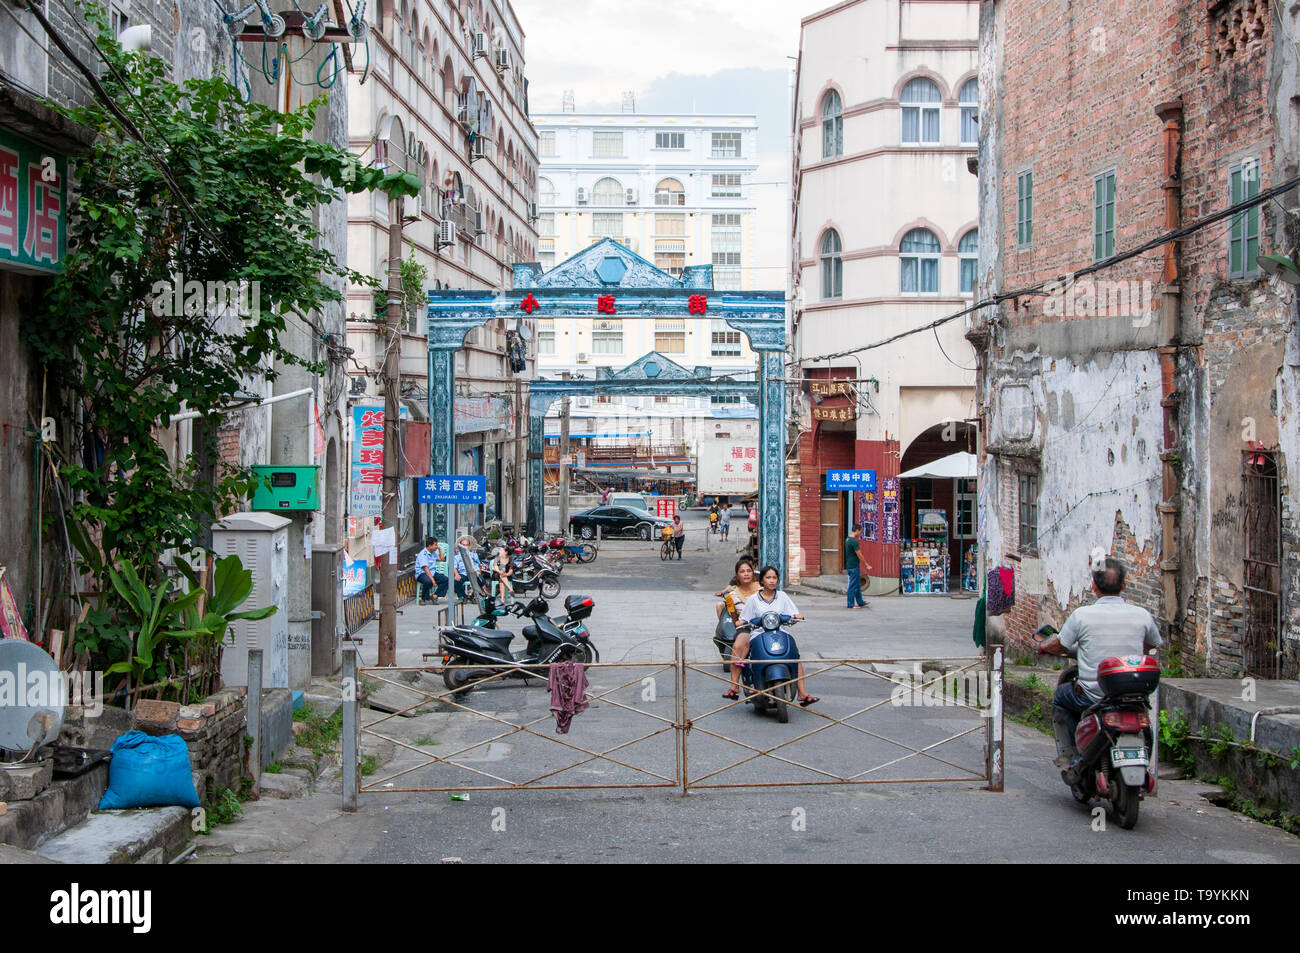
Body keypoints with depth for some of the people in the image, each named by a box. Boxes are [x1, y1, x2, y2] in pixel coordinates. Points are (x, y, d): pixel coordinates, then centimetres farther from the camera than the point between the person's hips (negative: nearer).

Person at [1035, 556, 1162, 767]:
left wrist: (1043, 647, 24)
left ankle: (1067, 754, 19)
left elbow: (1058, 646, 0)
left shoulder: (1082, 615, -12)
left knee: (1060, 697, 27)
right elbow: (1154, 644, 16)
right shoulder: (1141, 615, -4)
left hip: (1092, 697, -3)